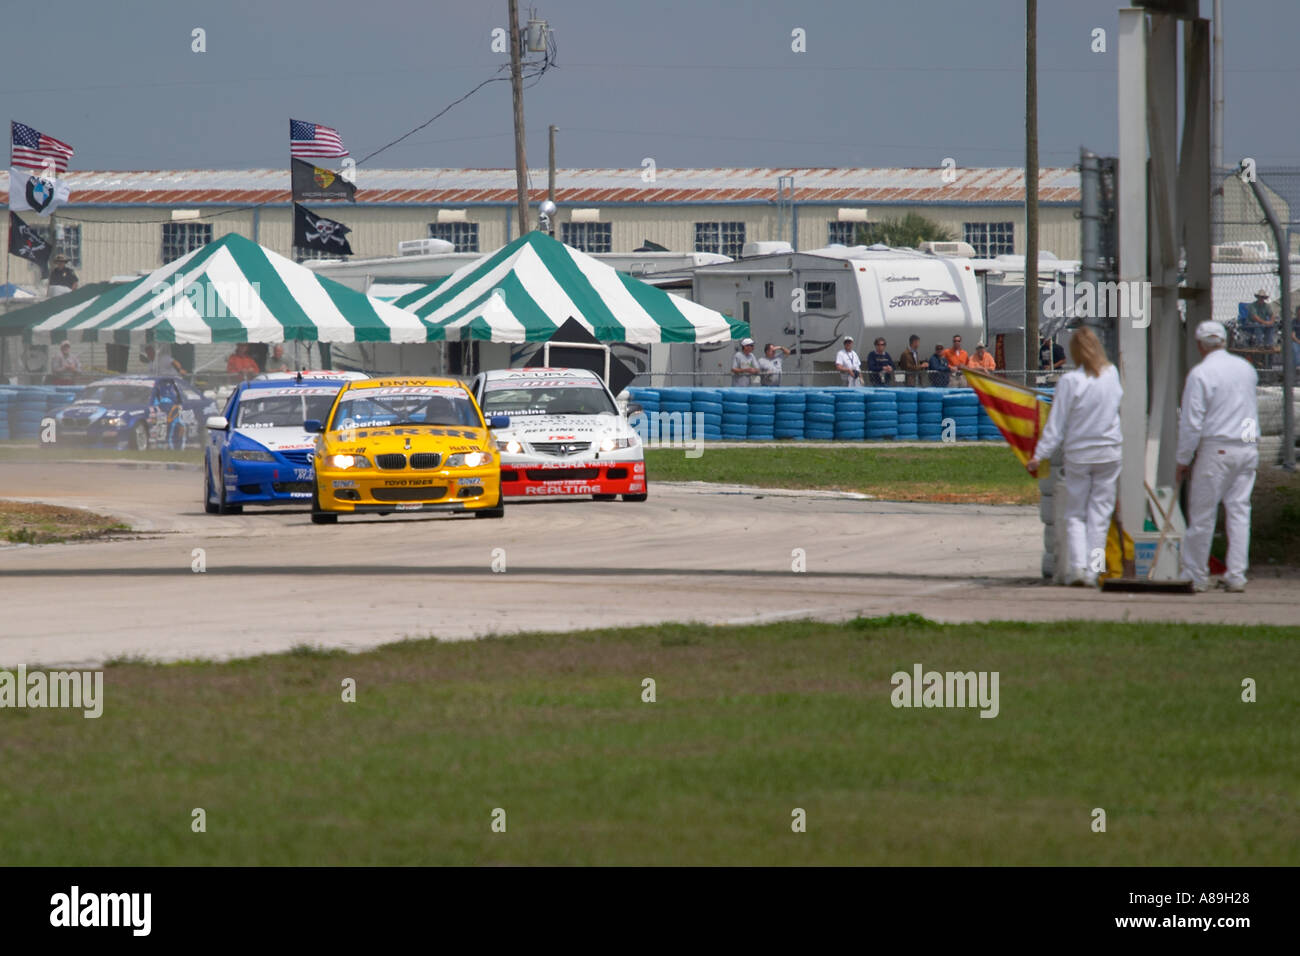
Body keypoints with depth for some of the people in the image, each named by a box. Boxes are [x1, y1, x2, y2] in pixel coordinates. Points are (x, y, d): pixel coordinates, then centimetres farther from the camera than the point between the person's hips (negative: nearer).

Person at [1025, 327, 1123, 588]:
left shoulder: (1070, 381, -14)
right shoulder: (1112, 375, -3)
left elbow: (1056, 423, -10)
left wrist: (1039, 455, -3)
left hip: (1078, 455, -2)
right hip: (1109, 452, 2)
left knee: (1075, 514, 9)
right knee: (1100, 514, 7)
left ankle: (1078, 566, -6)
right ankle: (1093, 571, 4)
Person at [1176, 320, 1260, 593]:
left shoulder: (1200, 374, -10)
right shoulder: (1246, 368, 8)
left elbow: (1191, 422, -11)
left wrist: (1183, 460, -3)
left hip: (1216, 449, -5)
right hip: (1248, 448, 5)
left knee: (1202, 514, 3)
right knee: (1239, 511, 7)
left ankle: (1195, 575, 8)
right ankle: (1236, 576, 4)